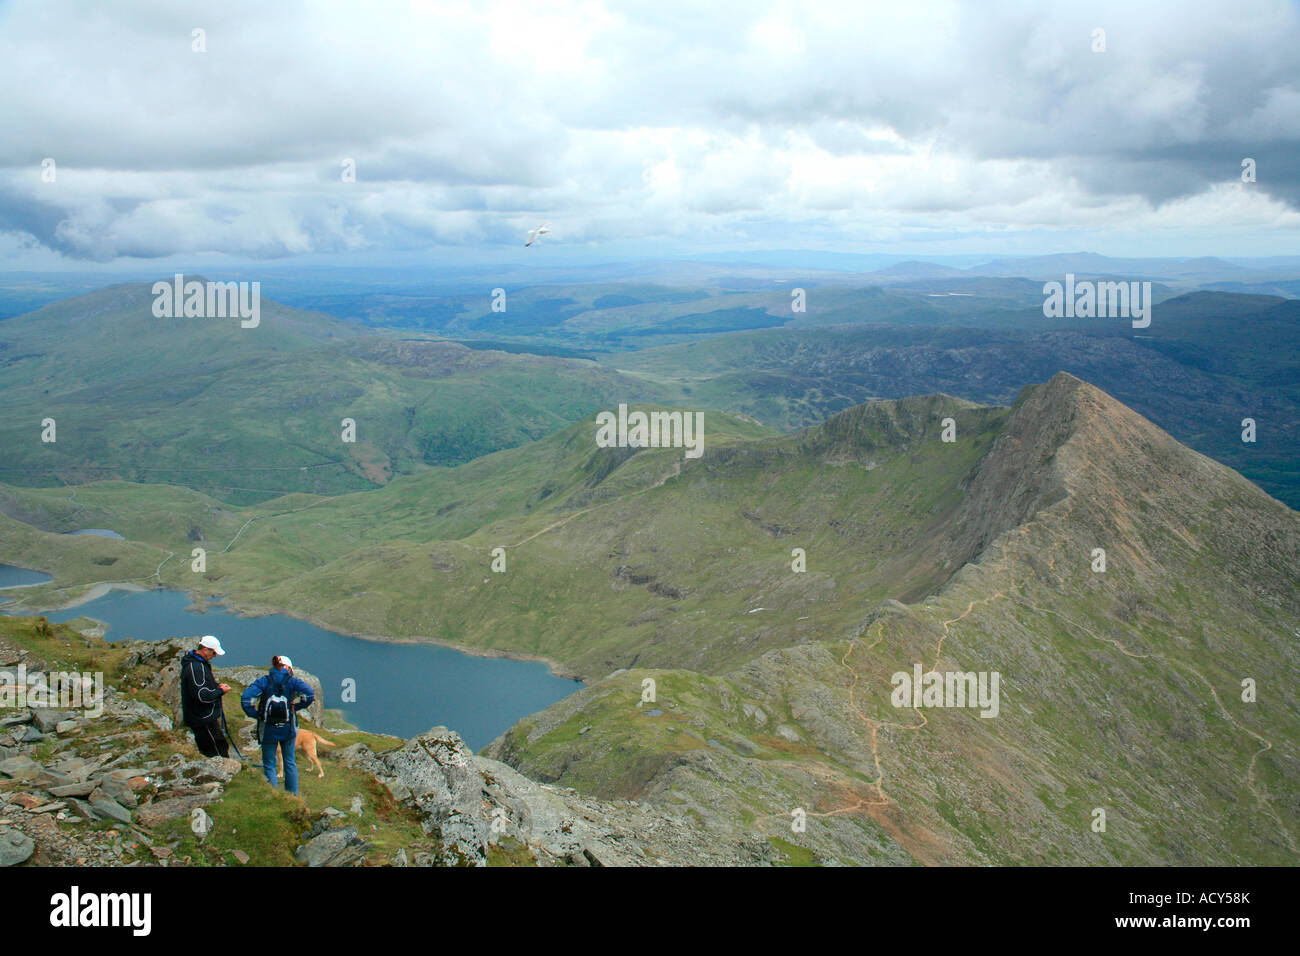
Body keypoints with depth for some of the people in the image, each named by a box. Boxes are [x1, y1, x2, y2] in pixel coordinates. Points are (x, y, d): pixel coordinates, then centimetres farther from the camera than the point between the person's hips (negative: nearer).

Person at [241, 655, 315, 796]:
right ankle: (293, 795, 22)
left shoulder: (263, 681, -2)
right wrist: (296, 707, -1)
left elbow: (246, 698, -14)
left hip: (268, 730, -1)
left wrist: (256, 715, -4)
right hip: (288, 729, 1)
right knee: (290, 763, 16)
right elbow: (310, 694, -14)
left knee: (269, 765, 10)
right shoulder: (292, 681, -2)